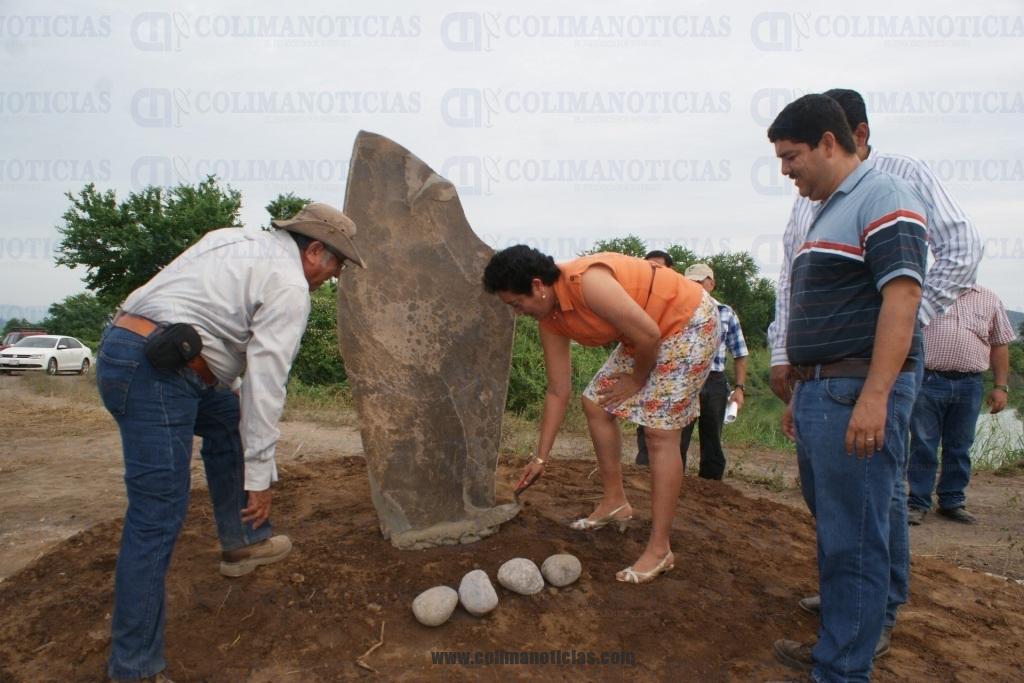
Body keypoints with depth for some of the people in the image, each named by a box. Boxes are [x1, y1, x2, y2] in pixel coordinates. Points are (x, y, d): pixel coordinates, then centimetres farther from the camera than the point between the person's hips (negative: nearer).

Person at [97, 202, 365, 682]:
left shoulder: (236, 240, 19)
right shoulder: (290, 287, -7)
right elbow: (265, 383, -12)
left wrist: (227, 381, 28)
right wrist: (260, 476, -7)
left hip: (122, 342, 10)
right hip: (155, 372, -10)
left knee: (228, 418, 25)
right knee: (157, 516, -5)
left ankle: (241, 543, 31)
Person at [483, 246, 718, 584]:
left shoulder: (586, 282, -31)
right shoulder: (550, 320, -4)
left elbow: (649, 334, -28)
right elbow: (558, 392, 2)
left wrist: (637, 380, -10)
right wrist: (541, 457, 5)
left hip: (689, 321, -8)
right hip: (646, 333, 9)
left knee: (660, 431, -11)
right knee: (596, 404, 8)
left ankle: (660, 550, -3)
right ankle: (614, 502, 23)